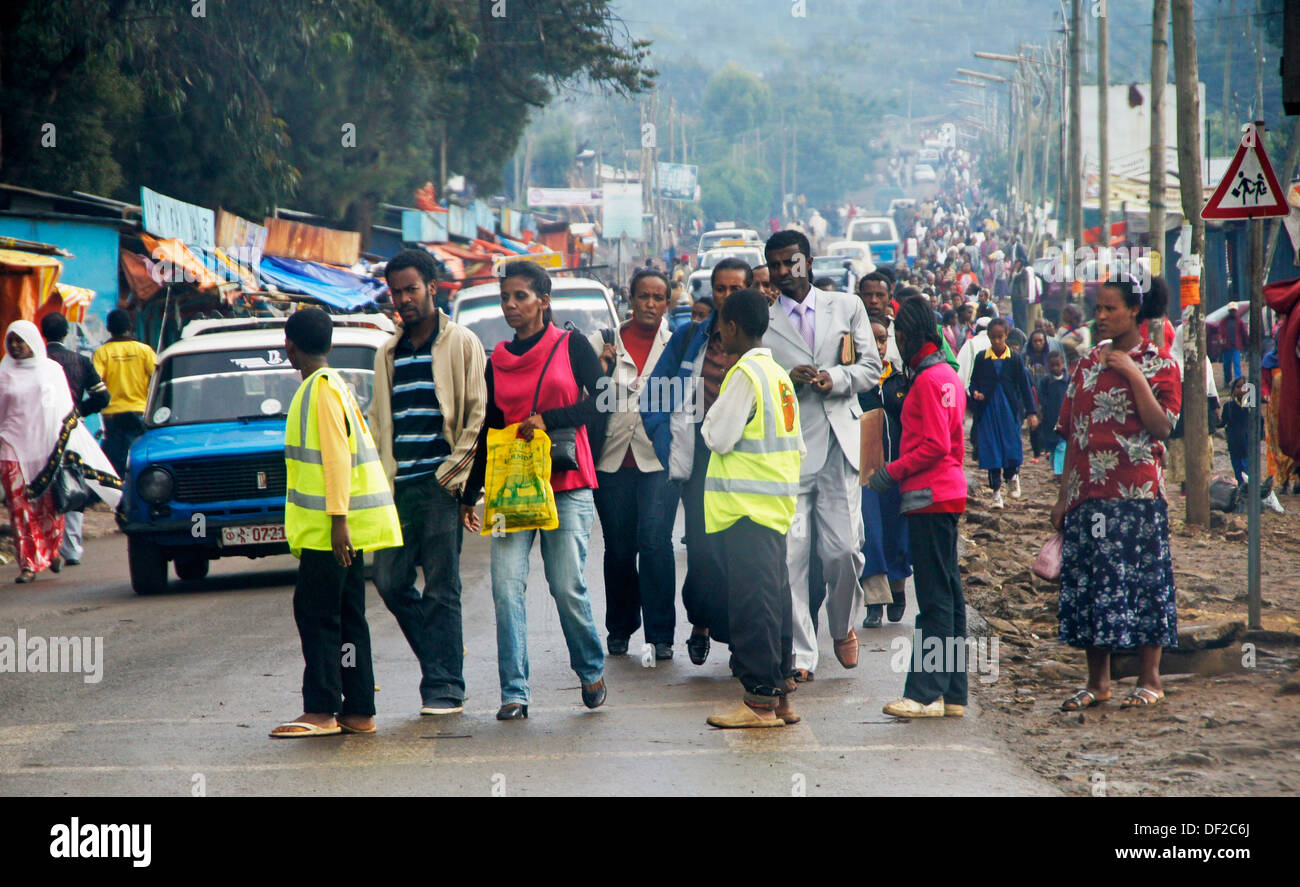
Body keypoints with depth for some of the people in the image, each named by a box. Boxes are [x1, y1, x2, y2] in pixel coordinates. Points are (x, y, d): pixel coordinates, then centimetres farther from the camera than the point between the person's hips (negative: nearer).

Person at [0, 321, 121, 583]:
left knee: (51, 503, 4)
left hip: (48, 444, 0)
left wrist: (66, 446, 2)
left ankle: (52, 550, 28)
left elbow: (66, 410, 9)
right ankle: (28, 563, -6)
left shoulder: (52, 370, 7)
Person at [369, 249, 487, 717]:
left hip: (441, 484, -6)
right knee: (390, 581, 2)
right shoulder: (388, 354, 19)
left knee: (441, 589, -4)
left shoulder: (461, 344, 3)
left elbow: (479, 414, -3)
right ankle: (443, 658, 19)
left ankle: (444, 687, 0)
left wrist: (457, 473, -10)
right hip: (397, 486, 6)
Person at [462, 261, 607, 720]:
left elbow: (602, 403, -3)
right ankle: (514, 692, -6)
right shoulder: (497, 361, 12)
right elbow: (487, 433, 16)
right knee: (507, 586, -9)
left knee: (567, 586, -6)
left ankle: (591, 669, 19)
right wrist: (469, 496, 13)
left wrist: (548, 419, -13)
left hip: (566, 484, -3)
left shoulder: (571, 346, 4)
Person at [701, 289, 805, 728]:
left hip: (747, 506, -9)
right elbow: (797, 446, 17)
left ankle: (761, 699, -6)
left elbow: (720, 438, -15)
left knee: (751, 599, -7)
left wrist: (709, 420, 3)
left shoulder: (744, 374, -14)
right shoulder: (779, 375, 14)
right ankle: (780, 696, 15)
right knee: (774, 597, 11)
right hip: (777, 504, 9)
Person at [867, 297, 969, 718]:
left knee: (934, 598, -9)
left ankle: (926, 694, -10)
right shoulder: (947, 375, 18)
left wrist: (892, 472, -12)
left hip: (931, 498, -10)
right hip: (945, 495, 10)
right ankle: (952, 694, 13)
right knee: (948, 595, 10)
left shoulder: (929, 380, -13)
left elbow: (934, 446, -19)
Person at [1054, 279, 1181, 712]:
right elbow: (1072, 434, 14)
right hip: (1088, 494, 4)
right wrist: (1064, 495, 10)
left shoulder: (1160, 366, 0)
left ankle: (1149, 679, 7)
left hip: (1137, 494, -4)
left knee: (1142, 579, -3)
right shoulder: (1087, 364, 12)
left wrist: (1134, 375, -16)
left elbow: (1161, 427, -13)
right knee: (1088, 583, 4)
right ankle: (1097, 682, 13)